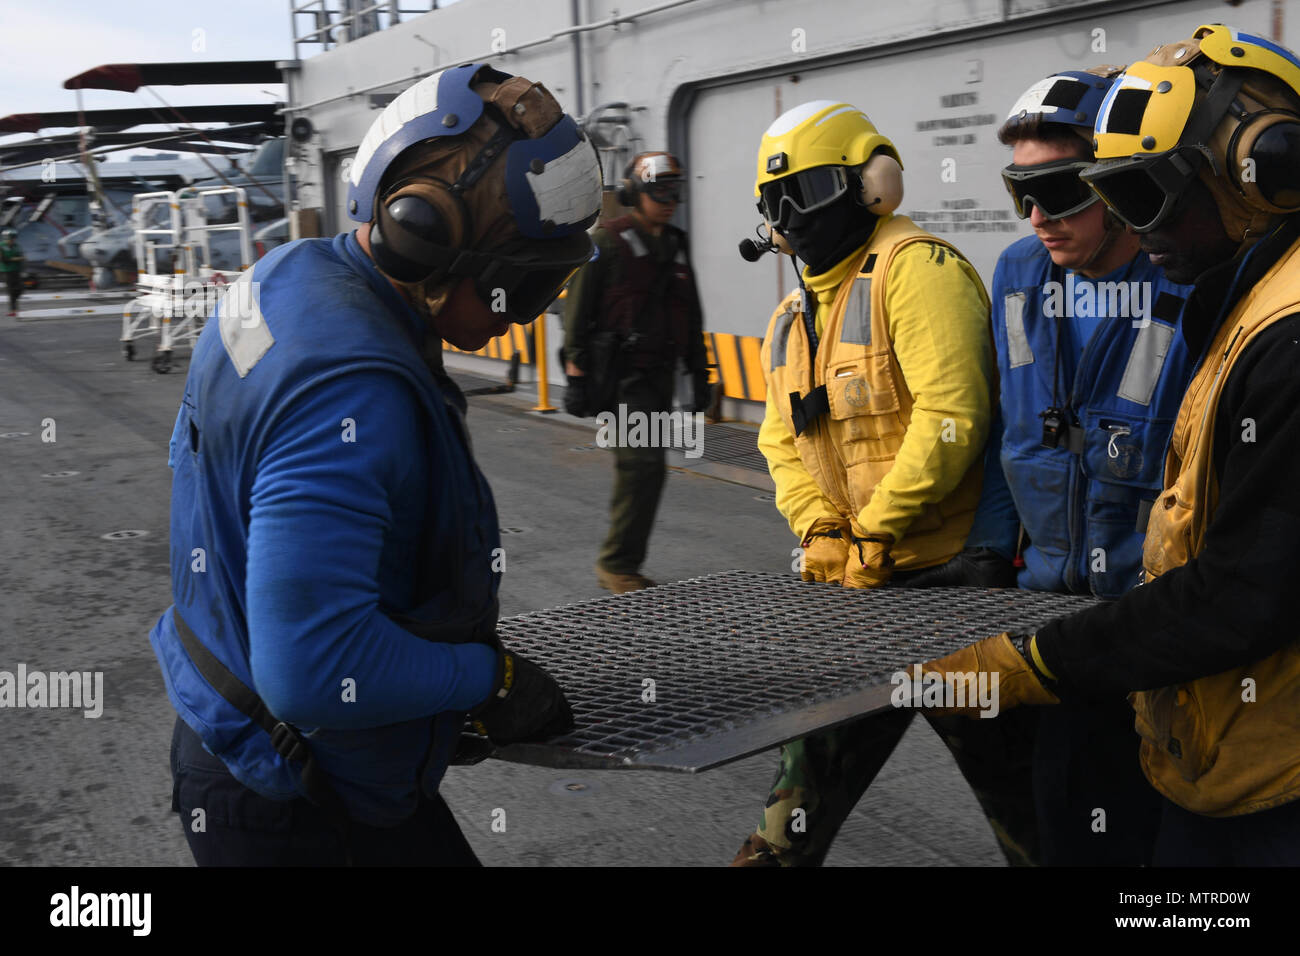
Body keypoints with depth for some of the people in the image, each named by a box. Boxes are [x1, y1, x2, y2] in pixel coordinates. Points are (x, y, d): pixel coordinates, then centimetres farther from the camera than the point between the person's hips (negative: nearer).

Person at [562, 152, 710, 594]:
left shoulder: (676, 247, 15)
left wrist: (699, 374, 19)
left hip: (661, 376, 7)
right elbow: (577, 310, -8)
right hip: (621, 376, -7)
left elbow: (691, 317, 22)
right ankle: (617, 563, -5)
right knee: (643, 465, -16)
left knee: (642, 470, 8)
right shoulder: (608, 242, -6)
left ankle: (621, 564, 18)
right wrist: (577, 374, -12)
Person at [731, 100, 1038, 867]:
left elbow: (950, 419, -21)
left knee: (1012, 779, 7)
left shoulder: (916, 266, -12)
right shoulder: (793, 318, 15)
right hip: (855, 576, 7)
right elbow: (782, 441, 14)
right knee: (816, 758, 18)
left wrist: (872, 535, -17)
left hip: (953, 572, -7)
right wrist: (818, 529, -4)